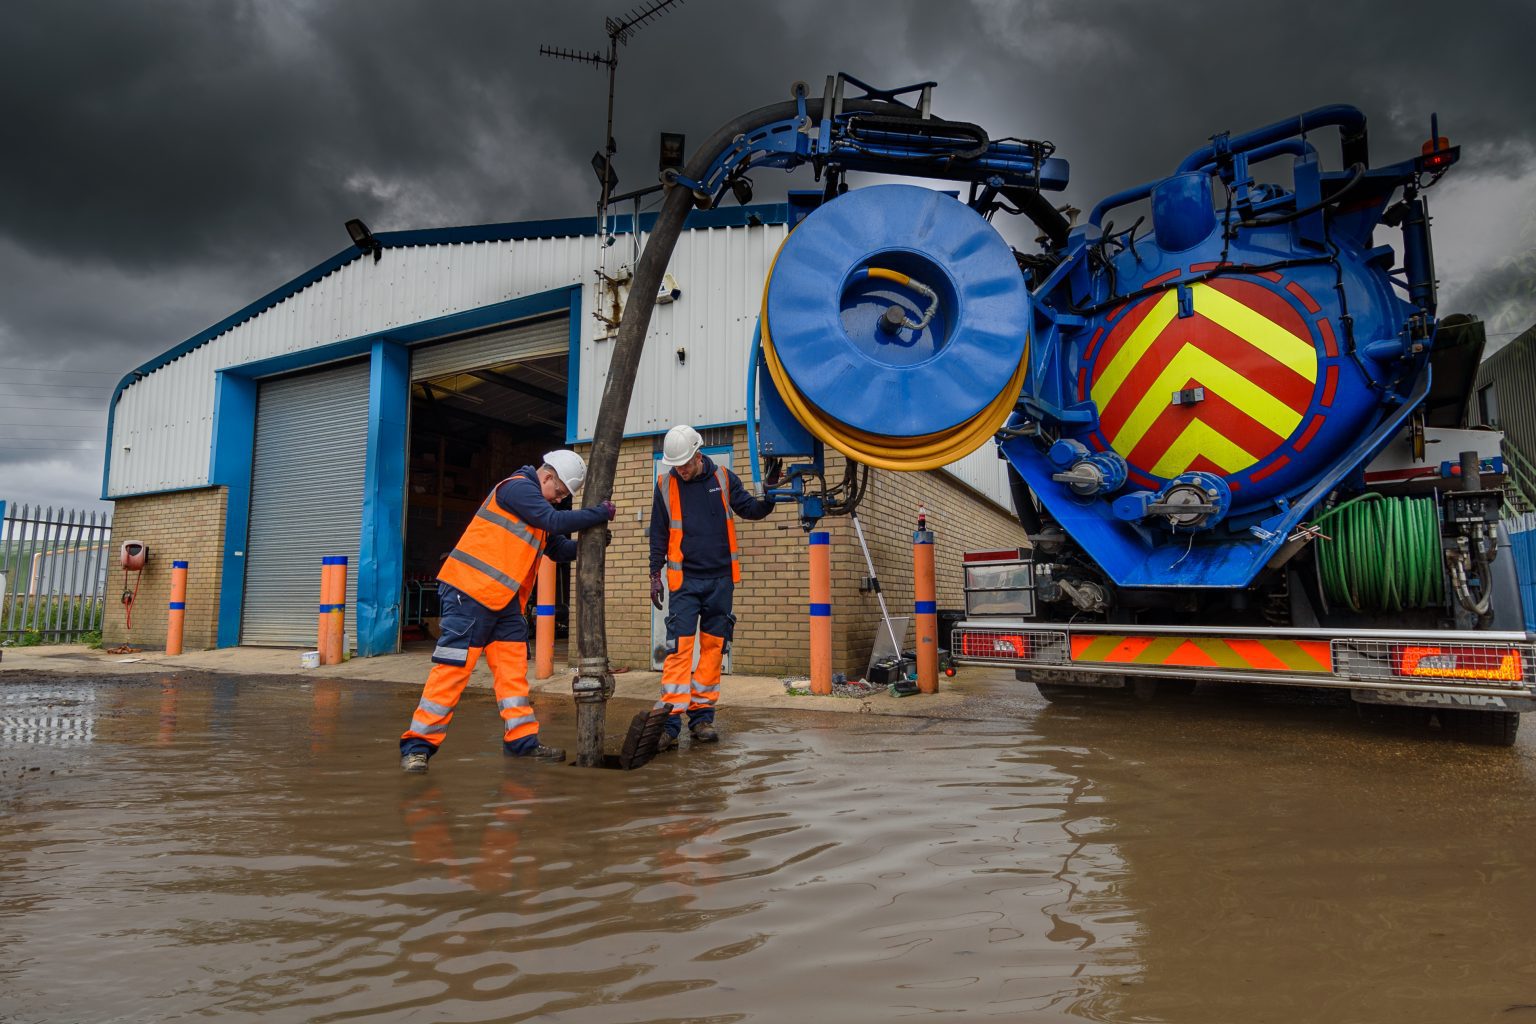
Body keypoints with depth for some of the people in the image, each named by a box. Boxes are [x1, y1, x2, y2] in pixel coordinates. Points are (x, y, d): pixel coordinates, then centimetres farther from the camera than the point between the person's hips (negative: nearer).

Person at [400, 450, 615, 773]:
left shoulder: (534, 503, 20)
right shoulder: (518, 487, -10)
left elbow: (561, 550, 19)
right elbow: (556, 521, -21)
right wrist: (600, 513, -12)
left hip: (505, 601, 10)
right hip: (470, 591, -10)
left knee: (514, 669, 7)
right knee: (454, 668, -8)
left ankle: (522, 741, 14)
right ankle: (418, 745, 0)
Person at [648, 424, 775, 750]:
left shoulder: (723, 478, 3)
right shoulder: (665, 485, 1)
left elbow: (748, 509, 7)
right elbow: (658, 533, 6)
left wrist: (768, 502, -14)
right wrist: (655, 574, 4)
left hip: (720, 578, 2)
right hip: (684, 580, -2)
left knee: (713, 647, 6)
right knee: (679, 647, -9)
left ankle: (702, 716, 14)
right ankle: (669, 721, -9)